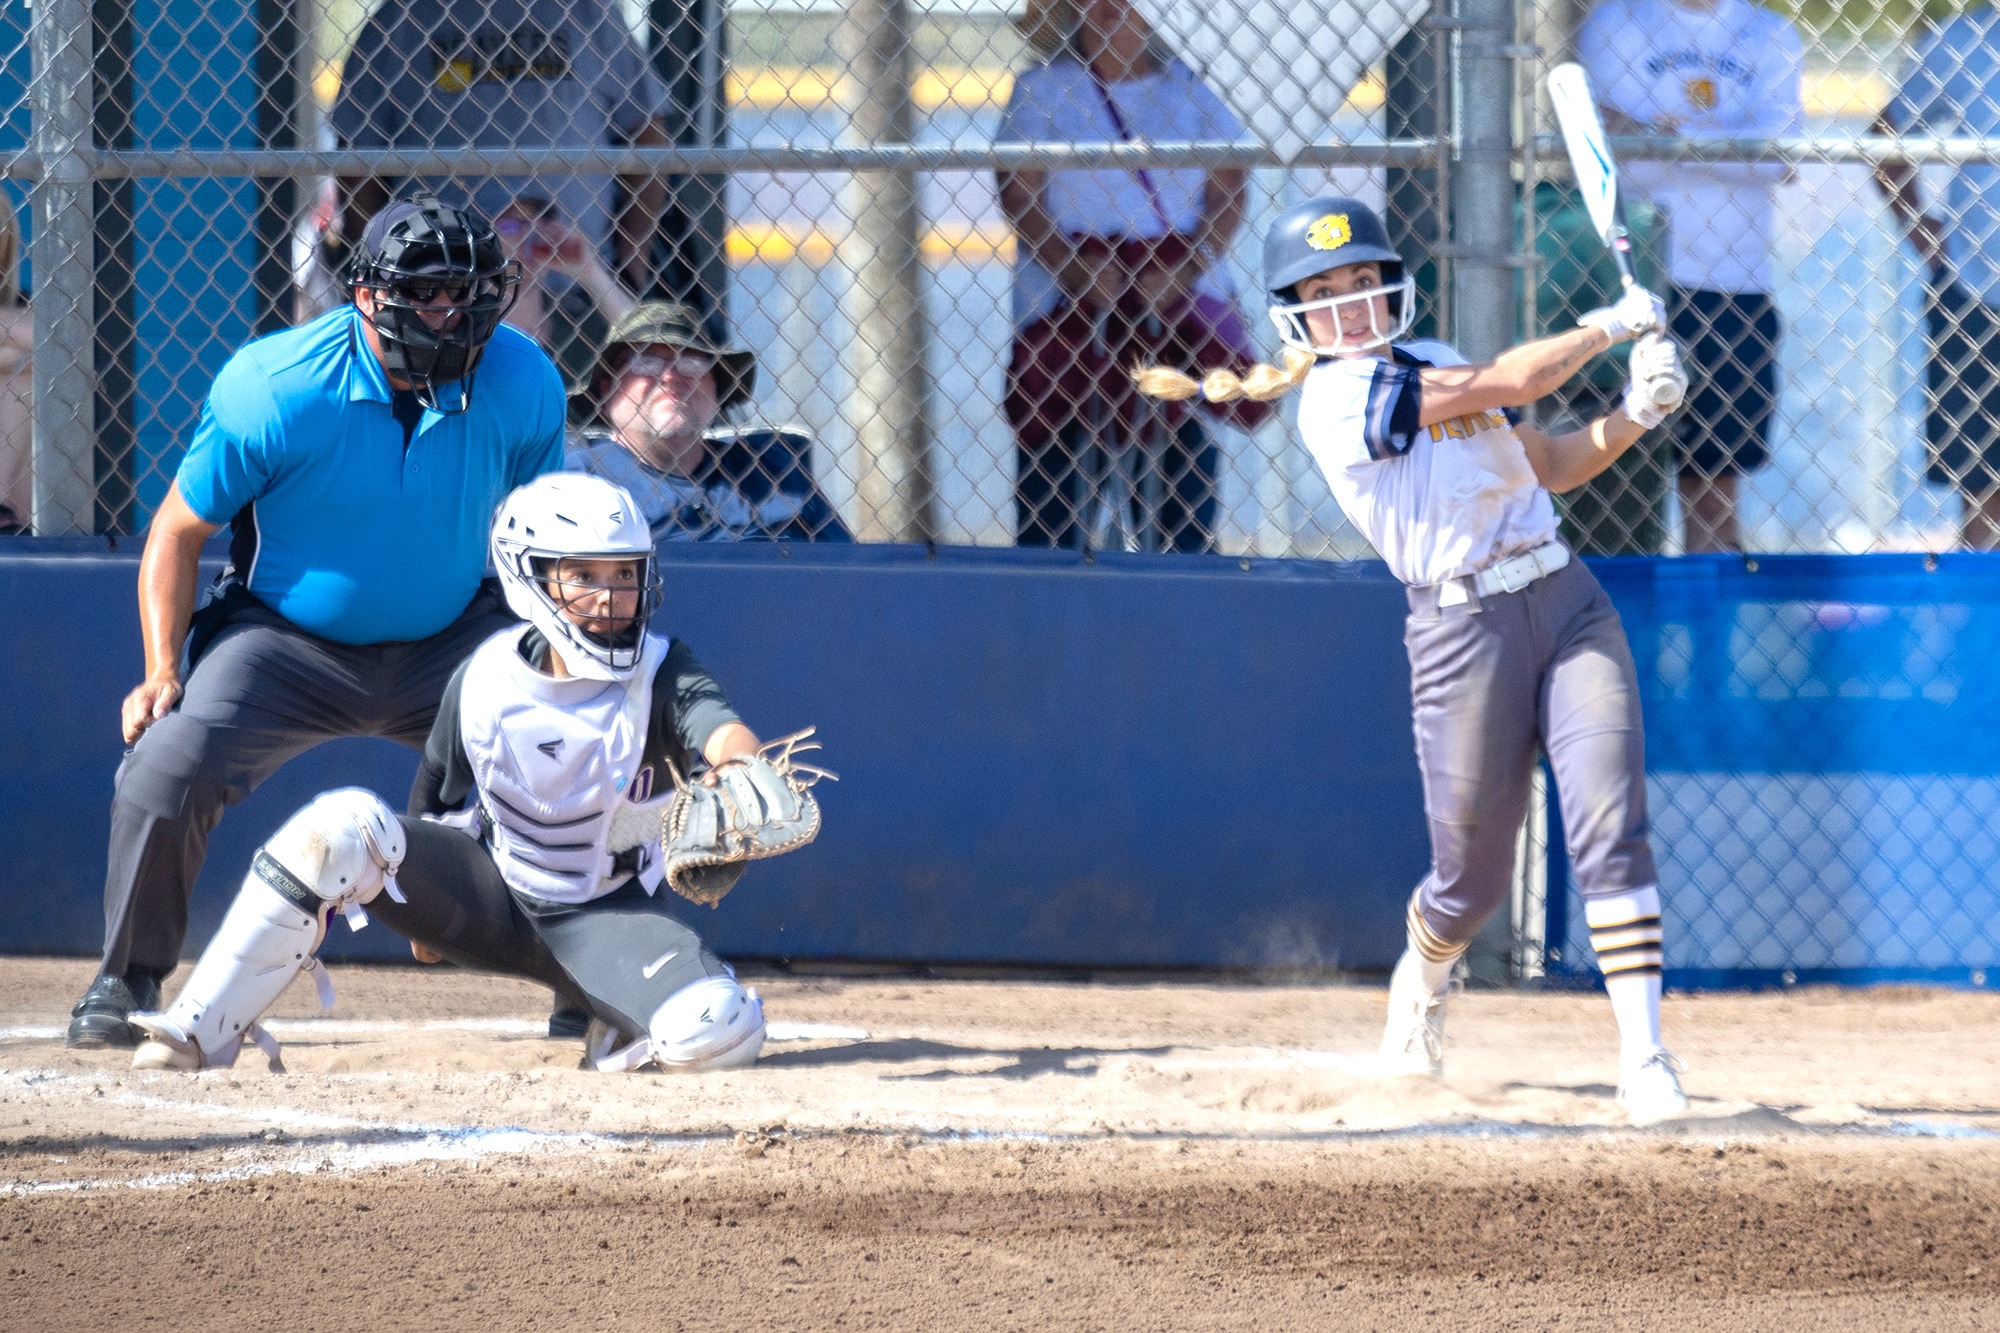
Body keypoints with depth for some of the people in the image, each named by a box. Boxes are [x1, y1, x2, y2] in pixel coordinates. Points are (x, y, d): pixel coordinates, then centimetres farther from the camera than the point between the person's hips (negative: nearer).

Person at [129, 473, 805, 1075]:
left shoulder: (660, 673, -18)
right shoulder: (484, 681, -12)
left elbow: (716, 725, -42)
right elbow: (439, 797, 6)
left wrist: (739, 770, -66)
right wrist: (425, 900, 17)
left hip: (608, 912, -1)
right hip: (488, 895, 1)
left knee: (721, 1033, -28)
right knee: (343, 826, -26)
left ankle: (624, 1036, 12)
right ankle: (202, 1031, -19)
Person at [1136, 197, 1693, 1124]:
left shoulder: (1437, 366, 16)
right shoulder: (1334, 396, -9)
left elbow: (1549, 466, 22)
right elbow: (1513, 383, -12)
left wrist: (1632, 418, 5)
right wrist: (1614, 325, 1)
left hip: (1566, 602, 5)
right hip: (1463, 625, -5)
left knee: (1610, 827, -12)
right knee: (1472, 877, 4)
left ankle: (1643, 1057, -14)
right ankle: (1420, 983, 41)